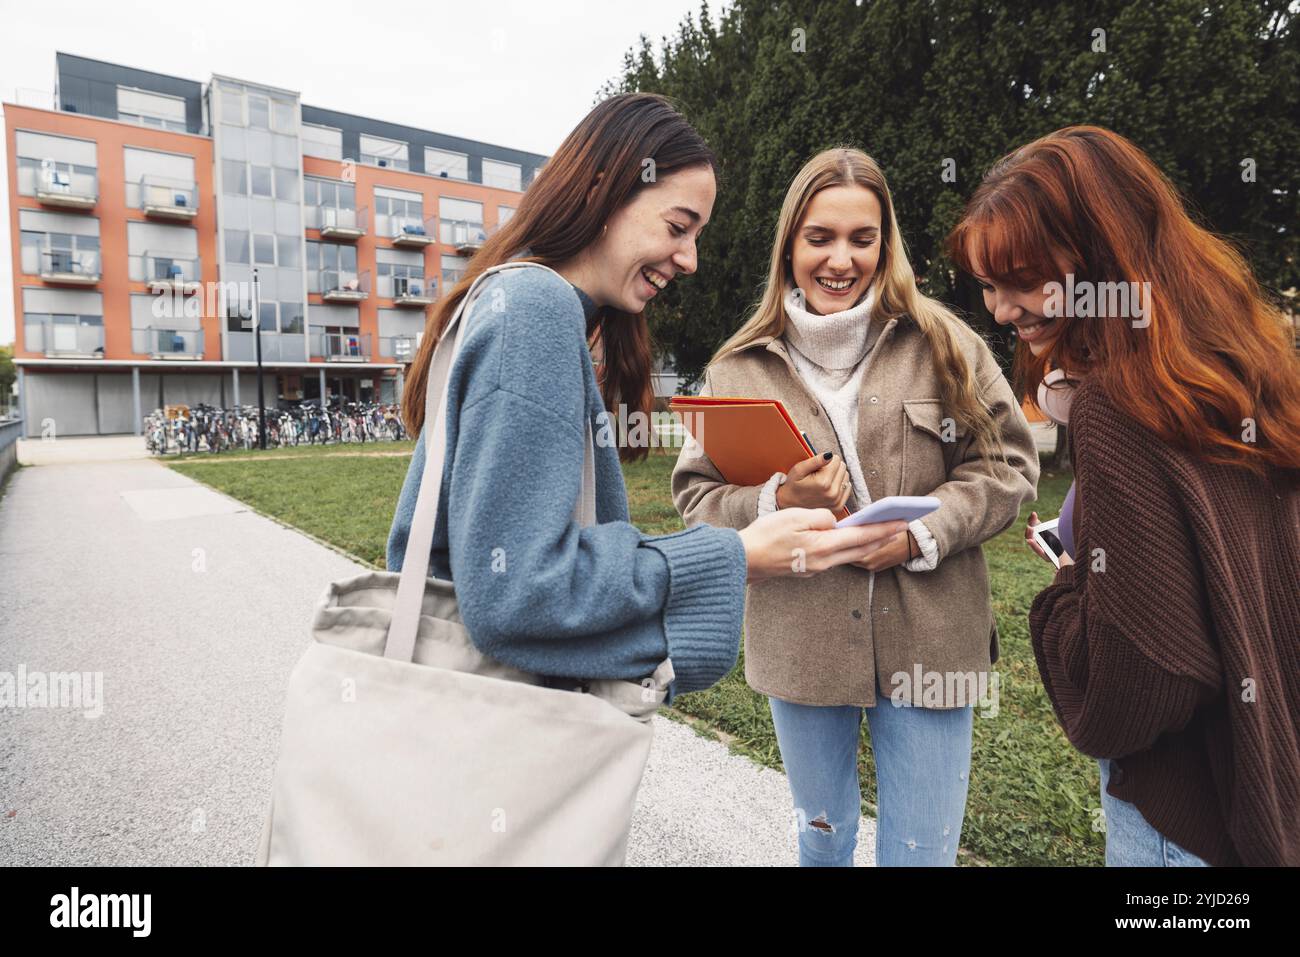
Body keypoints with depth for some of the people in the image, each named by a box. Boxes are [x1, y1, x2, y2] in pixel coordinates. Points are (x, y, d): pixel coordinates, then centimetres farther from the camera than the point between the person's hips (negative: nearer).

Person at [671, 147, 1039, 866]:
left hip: (927, 645, -1)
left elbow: (1007, 463, -1)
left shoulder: (943, 344, -3)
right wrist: (777, 503, -20)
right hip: (799, 648, 1)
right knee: (822, 834, 24)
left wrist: (920, 532, -17)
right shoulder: (740, 367, -1)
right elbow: (696, 495, 0)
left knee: (922, 851, 12)